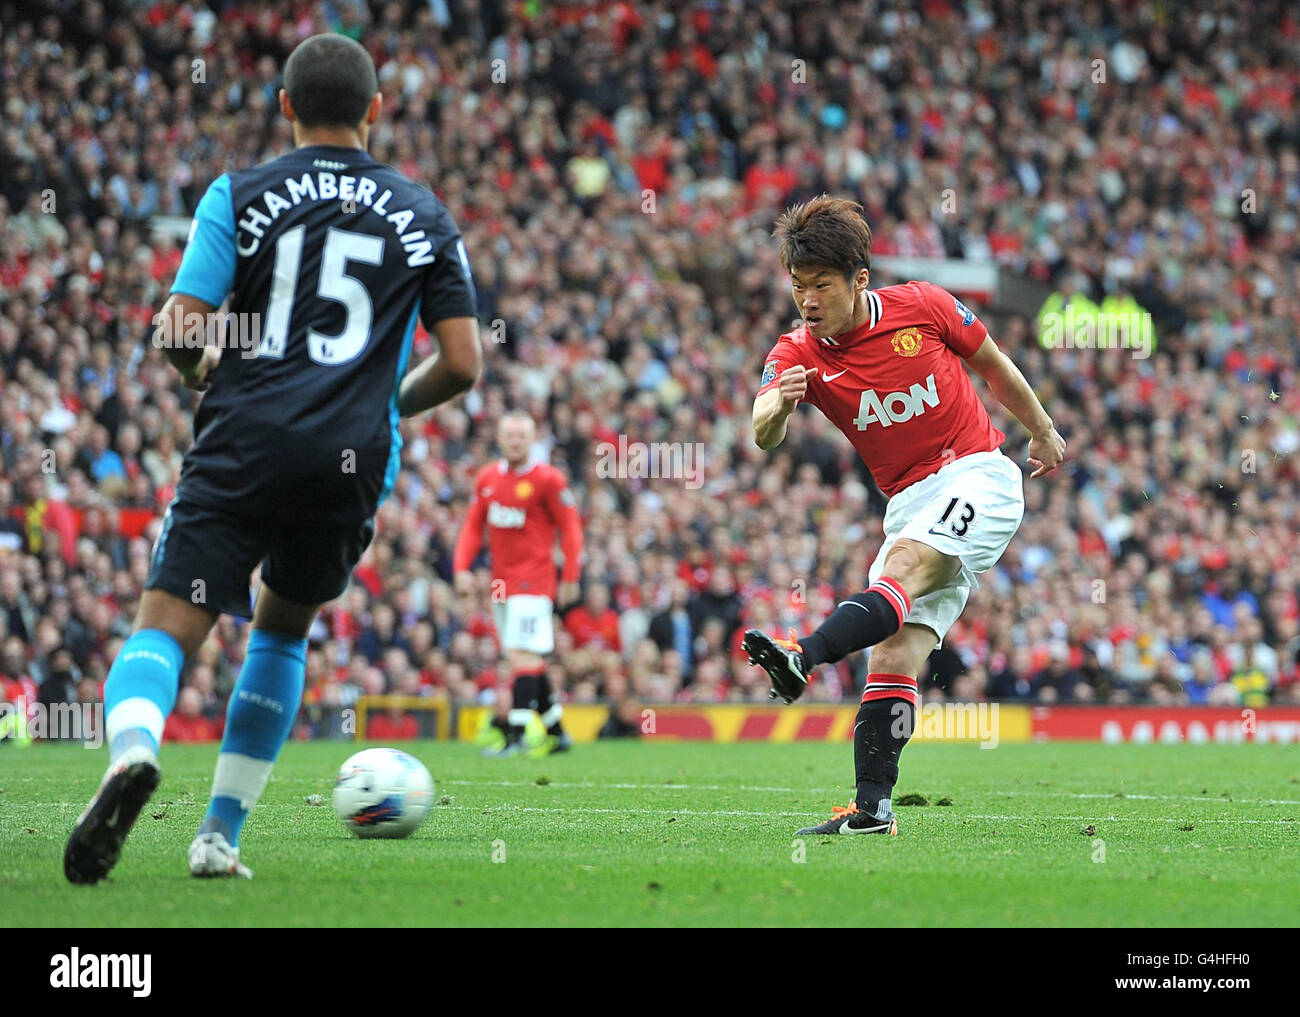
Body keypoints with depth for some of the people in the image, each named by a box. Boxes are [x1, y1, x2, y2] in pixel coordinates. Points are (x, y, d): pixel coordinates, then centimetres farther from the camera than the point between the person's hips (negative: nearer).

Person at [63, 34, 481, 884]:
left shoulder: (240, 194, 6)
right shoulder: (423, 215, 13)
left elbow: (179, 330, -3)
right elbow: (462, 365, 8)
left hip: (244, 442, -2)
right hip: (354, 463, 2)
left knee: (165, 628, -5)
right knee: (283, 629, 23)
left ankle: (133, 750, -39)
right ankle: (221, 833, 14)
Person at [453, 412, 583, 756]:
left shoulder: (547, 479, -6)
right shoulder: (487, 478, 11)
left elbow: (570, 528, -4)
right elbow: (473, 527, 15)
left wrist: (569, 578, -6)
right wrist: (462, 567, 3)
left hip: (533, 580, -7)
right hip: (501, 582, 7)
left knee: (523, 656, -14)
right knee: (528, 660, 11)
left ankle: (516, 735, -16)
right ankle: (557, 733, 20)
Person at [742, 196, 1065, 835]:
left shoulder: (923, 306, -6)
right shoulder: (797, 355, -3)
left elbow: (993, 365, 12)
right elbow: (763, 436, -23)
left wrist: (1043, 432, 23)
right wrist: (779, 405, -46)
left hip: (979, 476, -4)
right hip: (911, 504, 4)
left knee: (907, 562, -31)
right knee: (895, 650, -11)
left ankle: (803, 657, -54)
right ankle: (873, 806, -15)